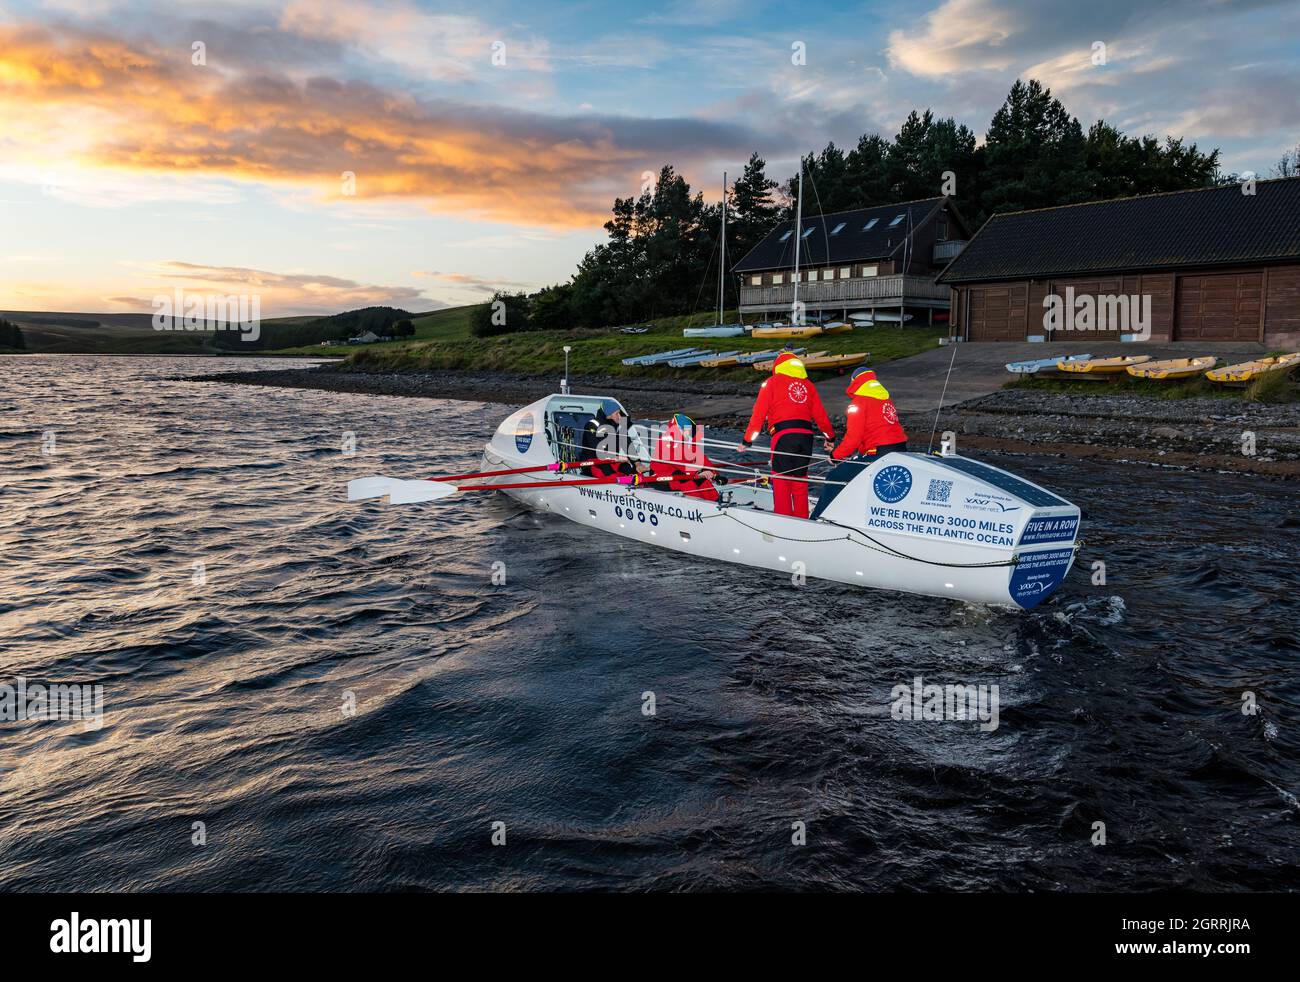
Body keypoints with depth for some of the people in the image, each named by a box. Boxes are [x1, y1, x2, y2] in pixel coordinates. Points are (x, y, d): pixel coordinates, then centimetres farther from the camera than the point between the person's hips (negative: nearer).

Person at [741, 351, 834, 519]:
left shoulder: (773, 382, 8)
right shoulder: (807, 384, 18)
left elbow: (759, 413, 2)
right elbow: (820, 413, 18)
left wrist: (747, 440, 5)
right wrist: (830, 437, 30)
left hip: (784, 435, -4)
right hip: (806, 435, 4)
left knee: (781, 479, -1)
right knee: (800, 478, 13)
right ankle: (801, 518, 16)